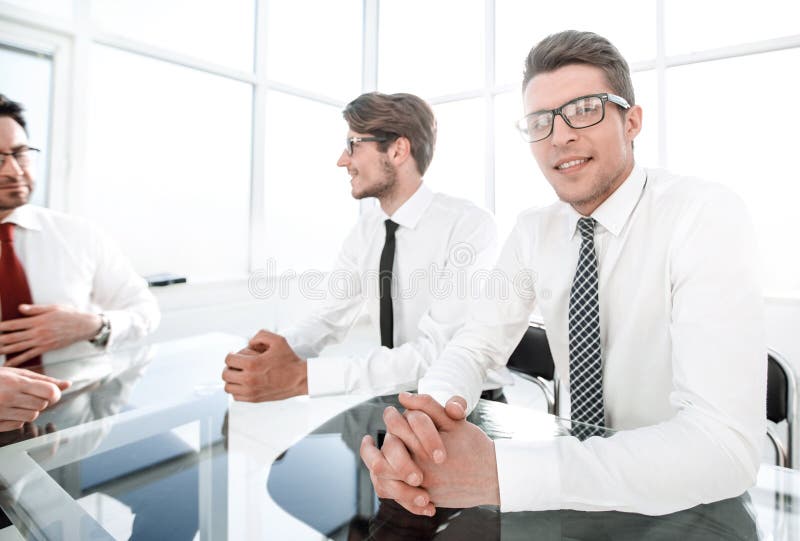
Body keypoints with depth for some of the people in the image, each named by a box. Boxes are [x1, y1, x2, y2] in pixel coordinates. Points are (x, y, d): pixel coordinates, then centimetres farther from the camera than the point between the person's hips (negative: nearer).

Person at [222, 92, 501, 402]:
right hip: (392, 397, 4)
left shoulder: (470, 225, -19)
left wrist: (303, 376, -31)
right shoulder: (367, 226, 2)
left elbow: (437, 354, -26)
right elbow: (332, 317, 2)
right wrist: (277, 350, -18)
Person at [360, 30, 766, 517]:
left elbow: (726, 445, -27)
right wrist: (426, 414, -27)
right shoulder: (534, 231, -3)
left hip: (689, 505, -3)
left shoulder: (708, 216, -19)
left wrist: (498, 472, -36)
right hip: (582, 491, 4)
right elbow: (477, 345, -5)